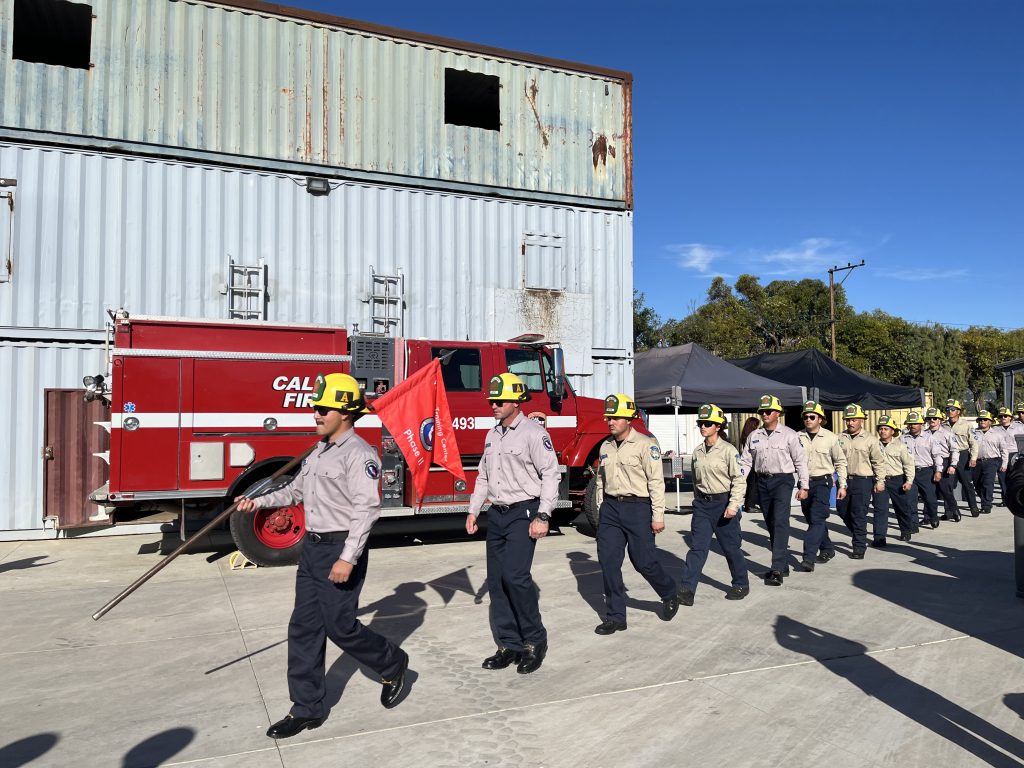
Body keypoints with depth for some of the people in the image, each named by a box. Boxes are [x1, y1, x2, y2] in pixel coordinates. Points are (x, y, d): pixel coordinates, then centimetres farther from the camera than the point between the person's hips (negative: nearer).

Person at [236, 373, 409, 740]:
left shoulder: (358, 453, -16)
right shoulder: (320, 451, 13)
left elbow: (367, 508, -23)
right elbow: (296, 490, 23)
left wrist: (348, 558, -27)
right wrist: (258, 502, 10)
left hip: (340, 550, -9)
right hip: (312, 547, 9)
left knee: (340, 626, -1)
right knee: (304, 628, 9)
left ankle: (392, 663, 25)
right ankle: (307, 708, 20)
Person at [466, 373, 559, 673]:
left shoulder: (533, 433, -9)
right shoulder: (492, 436, 13)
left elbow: (550, 474, -13)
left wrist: (543, 517, -18)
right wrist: (473, 510, 15)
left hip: (523, 513, -7)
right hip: (497, 514, 8)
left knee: (515, 575, -16)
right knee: (496, 581, 6)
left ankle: (535, 640, 3)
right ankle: (510, 646, 17)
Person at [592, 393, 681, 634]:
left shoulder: (645, 444, -9)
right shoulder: (606, 446, 10)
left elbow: (656, 481, -11)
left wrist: (658, 516, -13)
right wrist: (601, 508, 16)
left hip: (638, 508, -5)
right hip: (611, 508, 6)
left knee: (644, 562, 2)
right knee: (608, 562, 2)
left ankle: (670, 595, 32)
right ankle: (615, 617, 12)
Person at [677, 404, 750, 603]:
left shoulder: (728, 450, -10)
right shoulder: (697, 452, 7)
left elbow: (739, 480, -12)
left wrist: (734, 505, -19)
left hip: (723, 503, -4)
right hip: (702, 504, 5)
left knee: (731, 547, 8)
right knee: (697, 547, -2)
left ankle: (741, 584, 29)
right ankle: (687, 590, -5)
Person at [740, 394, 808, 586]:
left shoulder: (788, 435, -3)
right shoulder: (754, 436, 8)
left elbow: (800, 461, -1)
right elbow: (746, 461, 10)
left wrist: (803, 486, -4)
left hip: (782, 480, -5)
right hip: (762, 481, 5)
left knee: (780, 522, -14)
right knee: (771, 525, 10)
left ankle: (777, 569, -15)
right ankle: (783, 565, 23)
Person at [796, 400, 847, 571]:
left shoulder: (830, 437, -1)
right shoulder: (798, 437, 1)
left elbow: (840, 462, 7)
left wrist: (842, 485, 5)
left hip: (822, 482, -3)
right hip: (804, 482, 3)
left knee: (816, 518, -13)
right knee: (812, 519, 13)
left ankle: (809, 558, -16)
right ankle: (827, 549, 33)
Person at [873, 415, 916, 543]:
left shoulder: (899, 445, -1)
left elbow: (908, 464, 1)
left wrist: (909, 481, -6)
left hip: (897, 480, 0)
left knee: (902, 507, 15)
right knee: (880, 509, -5)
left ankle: (906, 531, 38)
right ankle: (879, 537, -2)